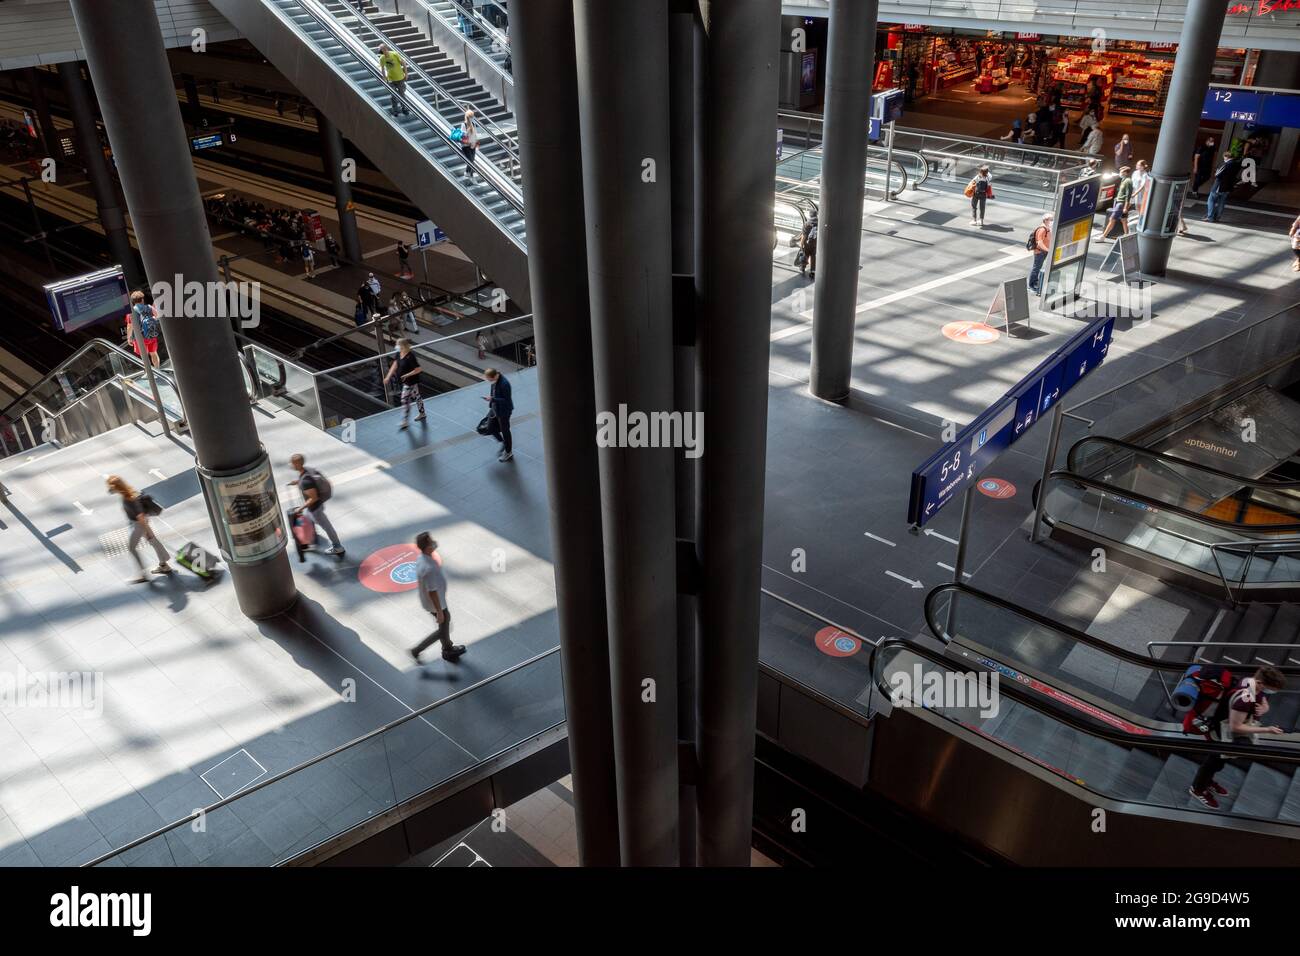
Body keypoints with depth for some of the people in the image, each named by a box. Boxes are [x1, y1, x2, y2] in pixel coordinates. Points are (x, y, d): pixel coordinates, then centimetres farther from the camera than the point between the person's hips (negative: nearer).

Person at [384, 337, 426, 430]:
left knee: (405, 400, -4)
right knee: (416, 396, 23)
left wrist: (407, 375, -25)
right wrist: (388, 376, 2)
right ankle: (422, 414, 41)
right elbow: (395, 365, 6)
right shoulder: (399, 354, -2)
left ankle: (404, 423, 6)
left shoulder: (410, 357, -28)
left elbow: (418, 369, -25)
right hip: (405, 381, 9)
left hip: (411, 382, -9)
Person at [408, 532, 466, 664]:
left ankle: (448, 650, 48)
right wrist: (439, 612, -18)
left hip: (439, 598, 9)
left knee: (446, 619, 27)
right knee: (443, 630, 12)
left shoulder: (423, 558, -10)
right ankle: (417, 650, 23)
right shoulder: (429, 568, -40)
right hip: (435, 603, -9)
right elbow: (432, 592, -29)